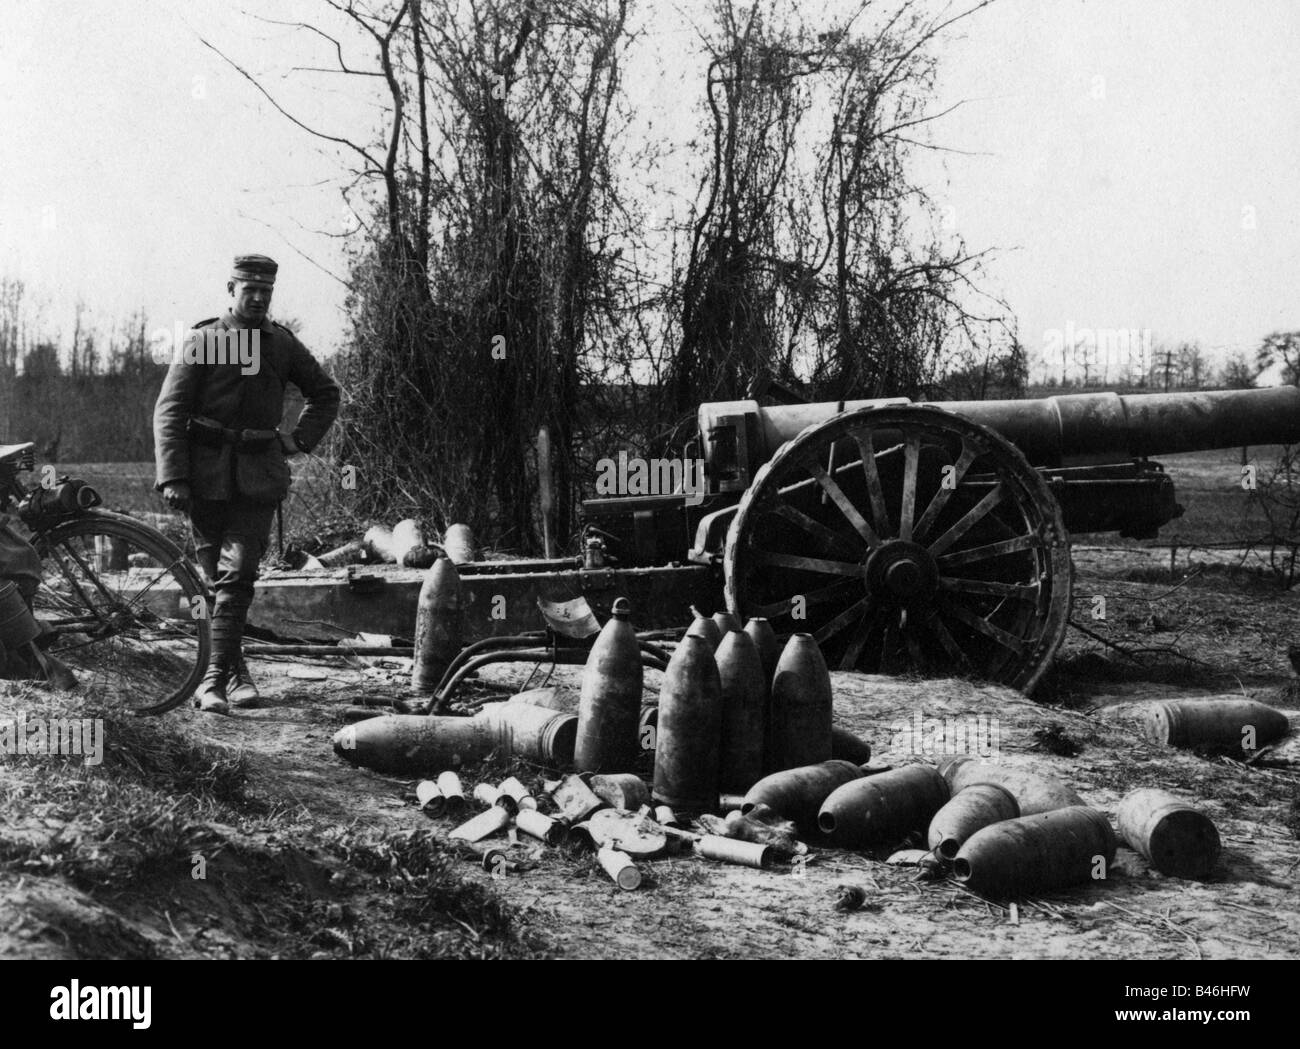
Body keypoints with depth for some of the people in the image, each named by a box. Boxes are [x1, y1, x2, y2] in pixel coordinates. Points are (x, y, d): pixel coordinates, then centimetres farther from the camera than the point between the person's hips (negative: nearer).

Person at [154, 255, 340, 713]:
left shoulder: (282, 343, 9)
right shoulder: (201, 341, 0)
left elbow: (326, 392, 24)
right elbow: (169, 411, -5)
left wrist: (300, 439, 11)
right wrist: (172, 477, -13)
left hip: (259, 476, 1)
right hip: (206, 475, -1)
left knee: (237, 574, -11)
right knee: (217, 578, 6)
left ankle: (214, 679, -11)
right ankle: (236, 671, 19)